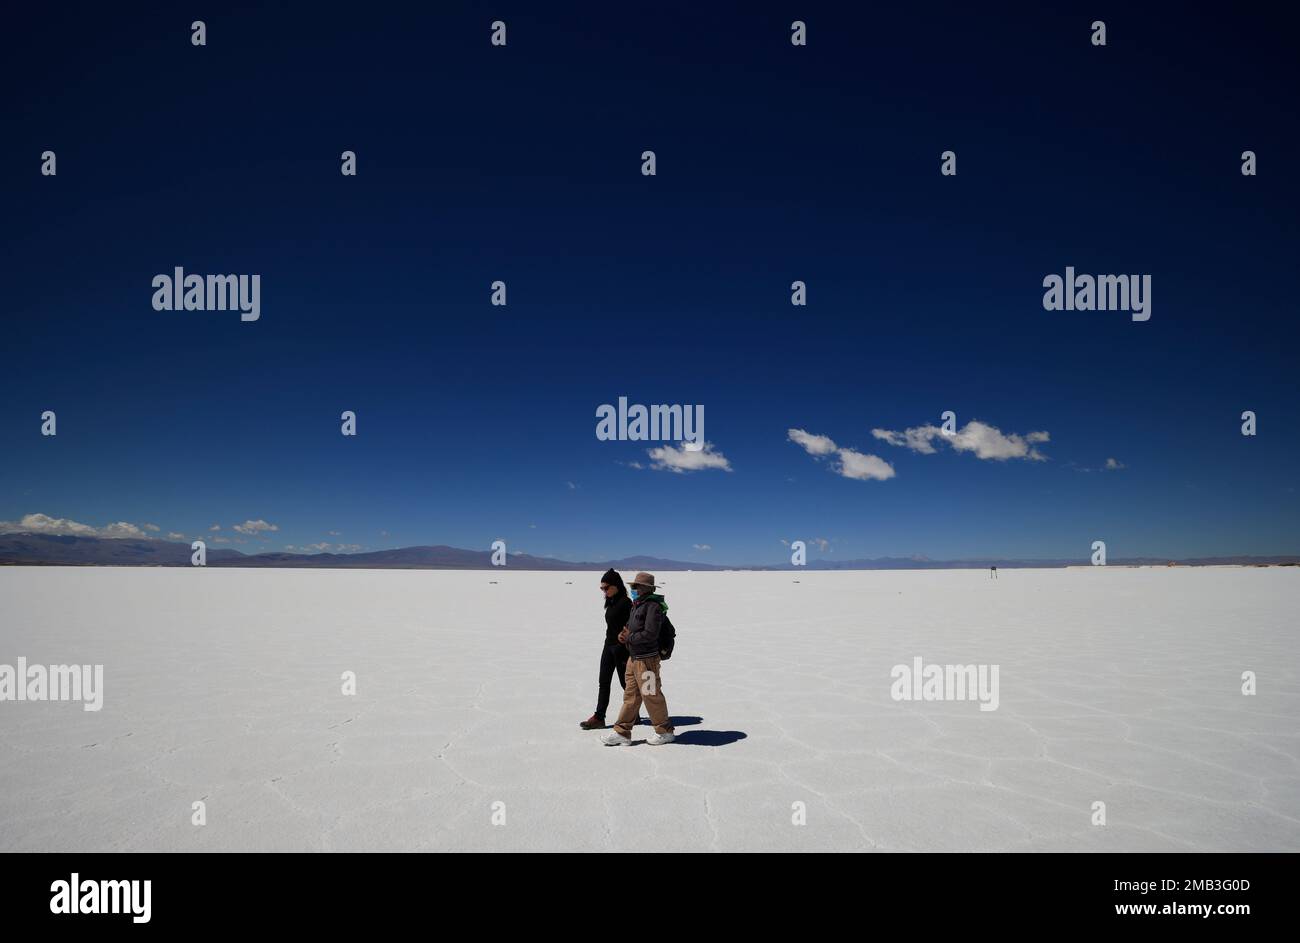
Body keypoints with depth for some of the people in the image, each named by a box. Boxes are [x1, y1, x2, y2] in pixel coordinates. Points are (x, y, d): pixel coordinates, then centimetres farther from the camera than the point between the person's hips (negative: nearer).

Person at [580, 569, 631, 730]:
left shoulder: (625, 602, -16)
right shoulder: (611, 602, 10)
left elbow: (630, 628, -18)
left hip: (621, 647, -9)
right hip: (609, 645, 9)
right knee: (603, 682, 5)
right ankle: (599, 717, 6)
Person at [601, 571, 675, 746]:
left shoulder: (653, 606, -17)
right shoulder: (637, 605, 14)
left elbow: (650, 634, -24)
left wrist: (629, 638, -13)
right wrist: (625, 634, 2)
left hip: (647, 659, -10)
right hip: (633, 657, 10)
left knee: (651, 696, 0)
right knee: (630, 695, 11)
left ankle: (665, 731, 14)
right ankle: (622, 733, 16)